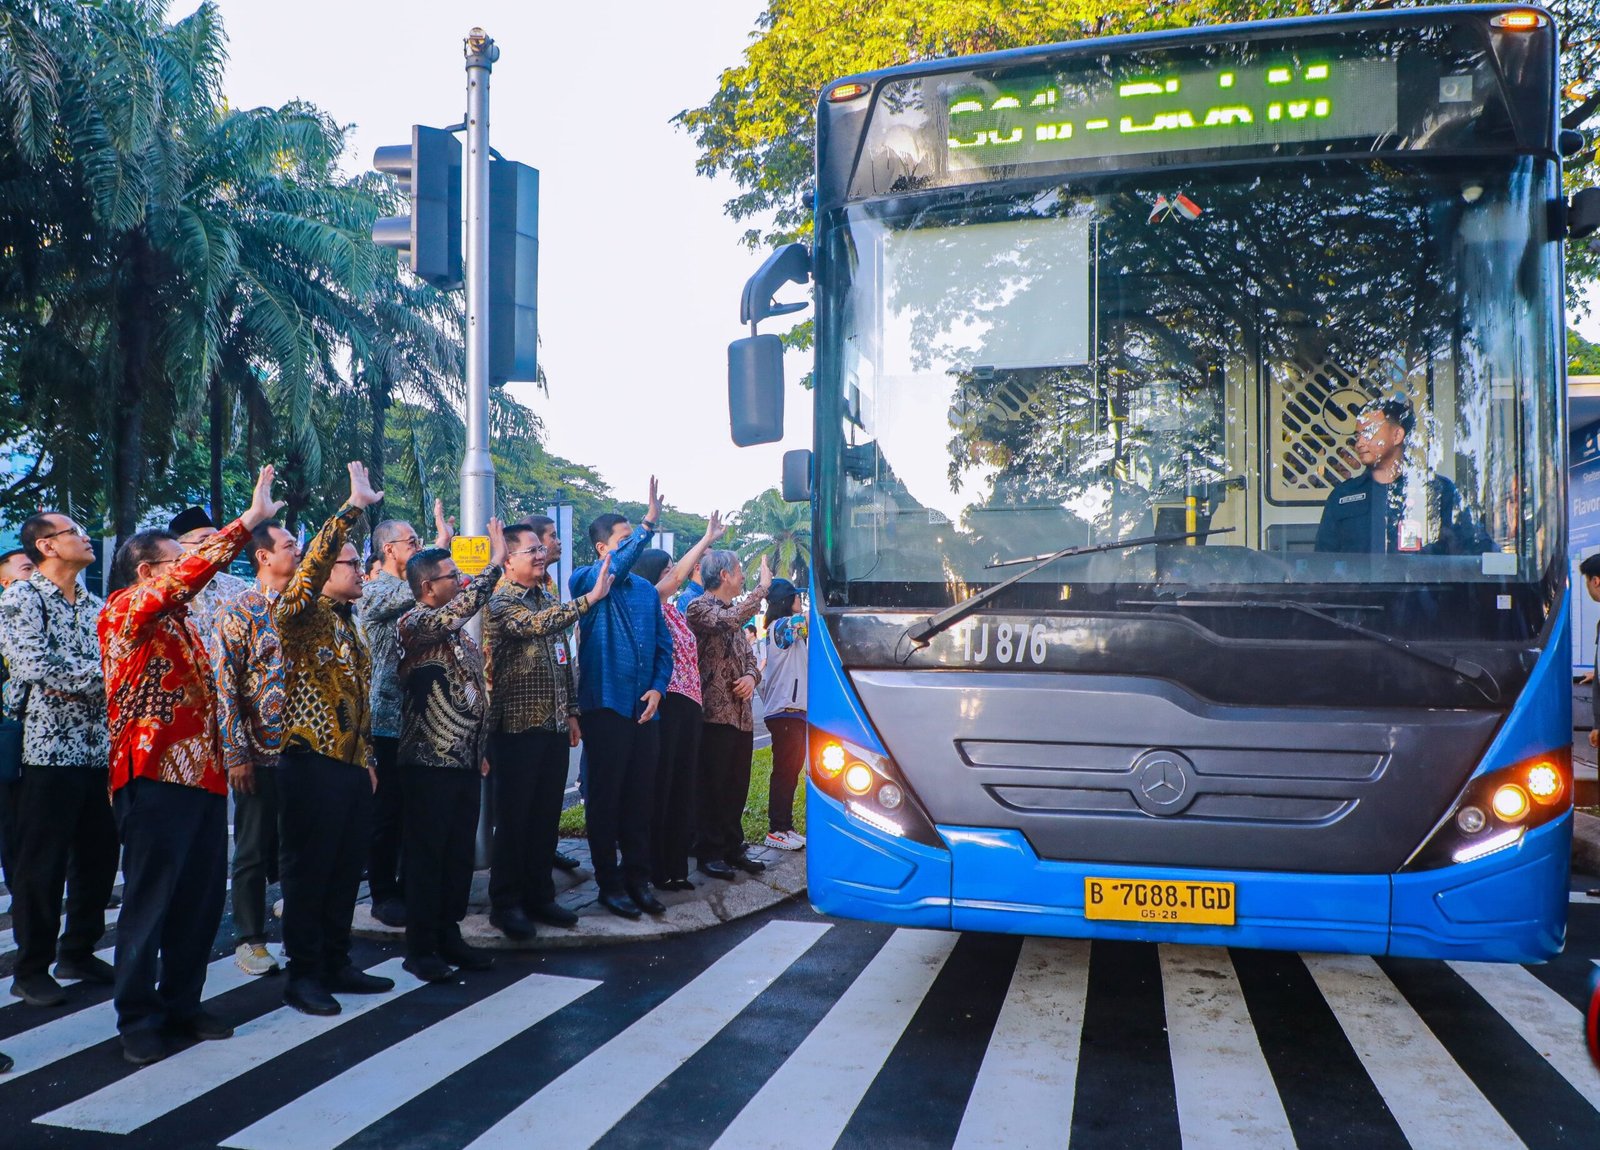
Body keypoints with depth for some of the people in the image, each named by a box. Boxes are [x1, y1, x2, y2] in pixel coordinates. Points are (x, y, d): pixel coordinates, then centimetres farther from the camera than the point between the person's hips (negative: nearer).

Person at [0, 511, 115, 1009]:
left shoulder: (95, 605, 16)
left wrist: (75, 684, -10)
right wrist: (101, 677, -10)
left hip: (101, 749, 6)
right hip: (49, 749, -6)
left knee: (99, 857, 11)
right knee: (41, 864, 1)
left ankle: (78, 951, 26)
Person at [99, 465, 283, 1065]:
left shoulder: (182, 623, 18)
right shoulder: (125, 612, -9)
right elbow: (190, 571, -21)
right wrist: (250, 519, -24)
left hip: (201, 774, 8)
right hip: (155, 778, -8)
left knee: (201, 900, 11)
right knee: (150, 902, 1)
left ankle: (181, 1004, 23)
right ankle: (137, 1018, 12)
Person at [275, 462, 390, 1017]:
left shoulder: (350, 625, 18)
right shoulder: (304, 613, -6)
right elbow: (311, 566, -26)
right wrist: (352, 507, -29)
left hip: (352, 763, 8)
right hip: (313, 761, -8)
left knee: (347, 868, 12)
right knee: (309, 869, 0)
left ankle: (336, 964, 23)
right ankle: (303, 974, 9)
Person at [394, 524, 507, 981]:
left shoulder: (459, 632, 14)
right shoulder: (414, 624, -10)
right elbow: (460, 608, -31)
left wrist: (482, 751, 18)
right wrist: (495, 562, -26)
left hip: (465, 761, 7)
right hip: (429, 763, -7)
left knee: (460, 853, 12)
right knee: (426, 856, 1)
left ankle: (449, 935, 24)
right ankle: (420, 948, 11)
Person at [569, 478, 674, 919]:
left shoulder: (645, 590, 13)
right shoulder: (586, 581, -3)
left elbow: (664, 645, 14)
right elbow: (613, 567, -26)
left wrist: (658, 687, -2)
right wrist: (649, 524, -38)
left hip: (644, 709, 5)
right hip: (605, 706, -5)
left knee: (640, 798, 9)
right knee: (606, 799, 2)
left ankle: (638, 880, 19)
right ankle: (609, 884, 12)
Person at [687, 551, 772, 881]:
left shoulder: (733, 613, 20)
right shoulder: (699, 608, -6)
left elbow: (749, 656, 20)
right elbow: (729, 621, -26)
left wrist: (751, 676, -3)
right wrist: (762, 586, -18)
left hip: (742, 714, 8)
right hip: (715, 714, -7)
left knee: (737, 786, 11)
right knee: (713, 786, -2)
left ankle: (733, 847, 21)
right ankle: (709, 852, 7)